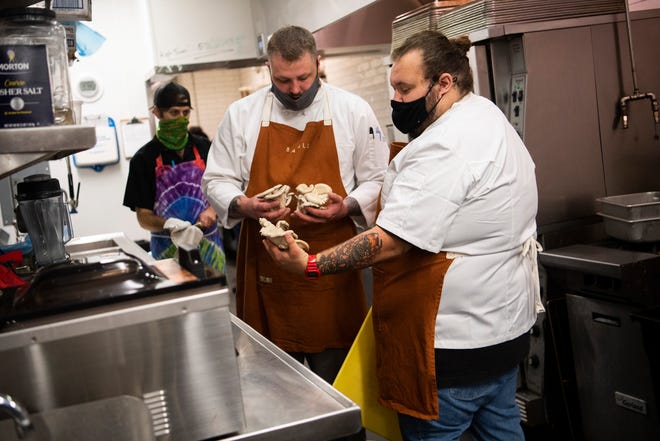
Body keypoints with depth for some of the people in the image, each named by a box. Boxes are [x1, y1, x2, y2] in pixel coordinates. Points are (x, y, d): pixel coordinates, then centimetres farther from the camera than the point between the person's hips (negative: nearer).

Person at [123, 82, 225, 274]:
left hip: (209, 241, 2)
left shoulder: (203, 147, 4)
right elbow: (143, 217, -3)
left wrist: (212, 210, -10)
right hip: (169, 246, -2)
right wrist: (169, 224, -22)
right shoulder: (144, 159, -4)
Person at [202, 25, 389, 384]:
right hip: (266, 269, 1)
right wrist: (243, 205, -12)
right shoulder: (241, 114, 4)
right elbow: (217, 180, 9)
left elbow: (376, 180, 5)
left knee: (334, 375, 7)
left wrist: (347, 207, -14)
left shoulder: (354, 111, 0)